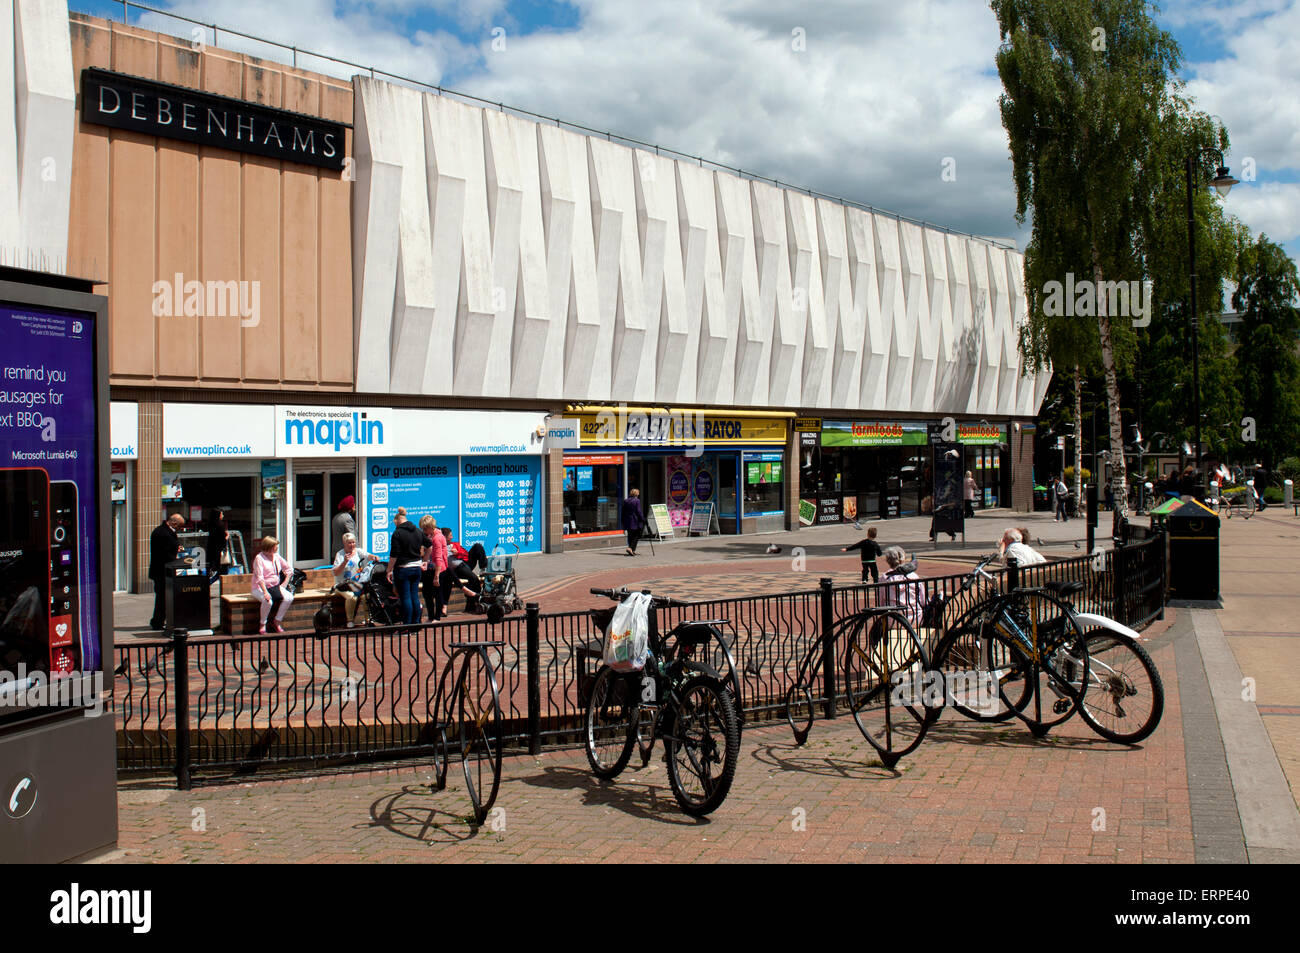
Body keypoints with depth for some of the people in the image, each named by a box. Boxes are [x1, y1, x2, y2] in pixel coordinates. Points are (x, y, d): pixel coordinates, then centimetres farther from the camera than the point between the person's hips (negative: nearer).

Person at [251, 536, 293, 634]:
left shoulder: (276, 556, 9)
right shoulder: (259, 558, -10)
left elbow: (288, 568, 20)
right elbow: (260, 577, -19)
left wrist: (285, 582, 6)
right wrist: (265, 592, -29)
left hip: (275, 586, 6)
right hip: (260, 588, -6)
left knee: (289, 597, -20)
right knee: (268, 601, -36)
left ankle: (277, 621, -5)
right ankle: (262, 624, -11)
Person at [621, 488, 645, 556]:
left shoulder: (625, 501, 8)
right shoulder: (637, 501, -9)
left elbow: (623, 512, 11)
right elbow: (639, 512, -13)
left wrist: (624, 523, 17)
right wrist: (643, 519, -4)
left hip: (627, 522, 6)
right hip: (635, 522, -6)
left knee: (630, 536, 12)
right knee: (636, 536, 0)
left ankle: (632, 550, 15)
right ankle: (631, 548, -17)